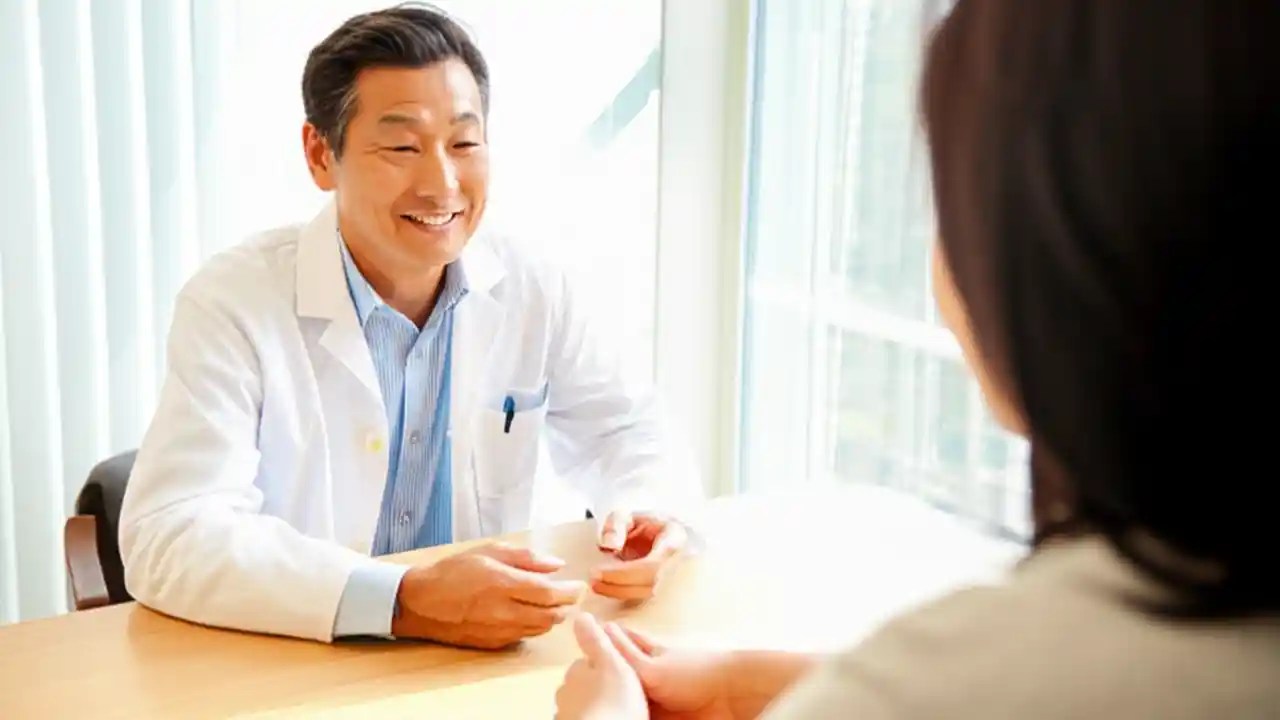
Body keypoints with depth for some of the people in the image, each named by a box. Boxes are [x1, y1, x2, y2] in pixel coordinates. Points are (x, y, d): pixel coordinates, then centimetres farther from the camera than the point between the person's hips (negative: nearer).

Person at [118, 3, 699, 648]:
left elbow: (619, 434, 11)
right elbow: (169, 539, -23)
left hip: (484, 669, 3)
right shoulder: (233, 304, -14)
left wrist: (647, 509, -12)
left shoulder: (531, 290, -1)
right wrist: (404, 603, -33)